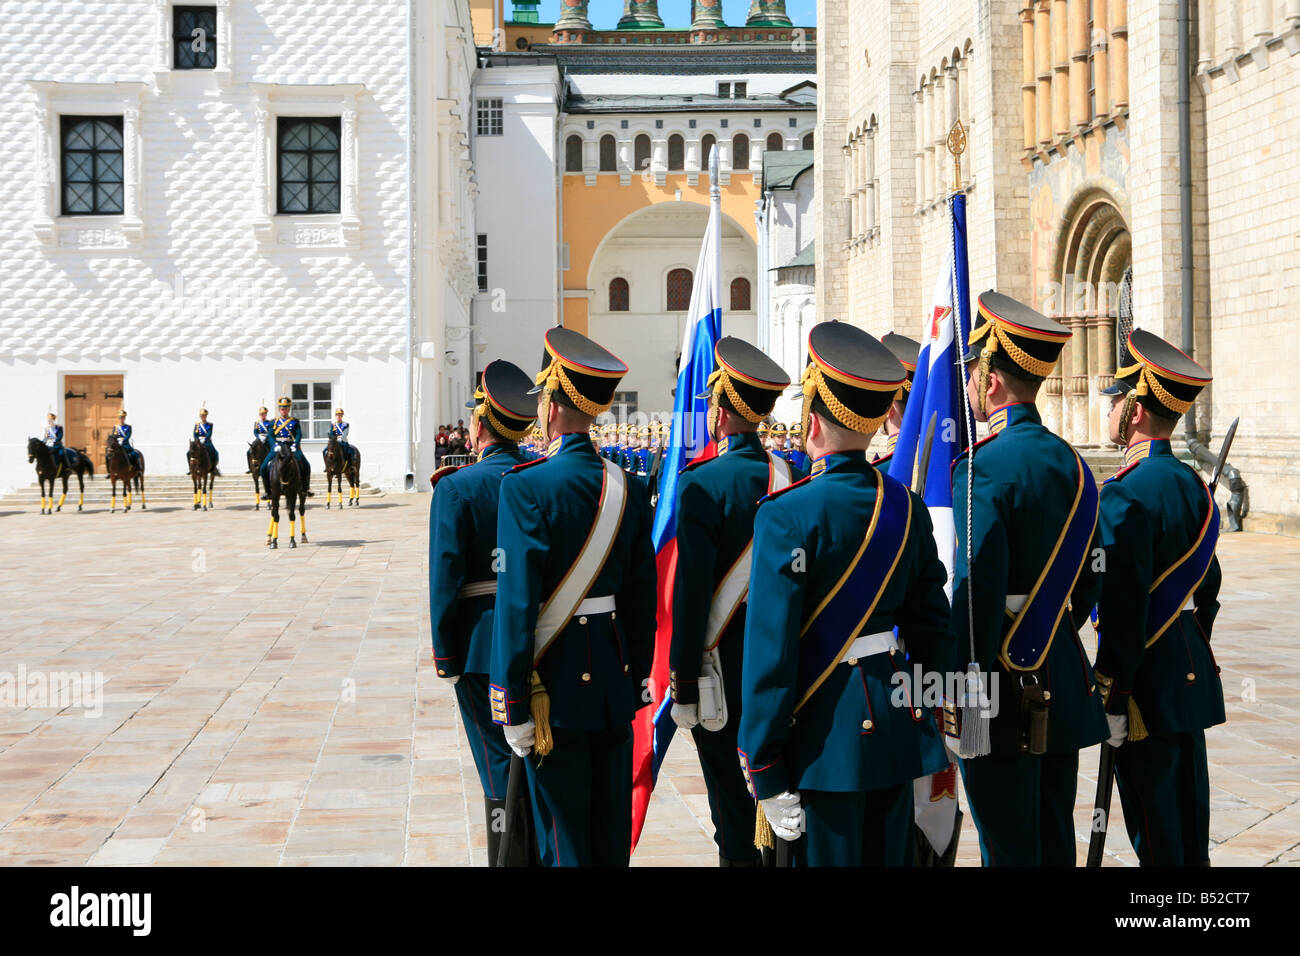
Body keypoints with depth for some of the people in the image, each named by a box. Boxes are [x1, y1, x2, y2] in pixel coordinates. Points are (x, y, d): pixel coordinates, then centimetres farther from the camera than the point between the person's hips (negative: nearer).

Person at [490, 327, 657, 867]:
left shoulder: (526, 487, -15)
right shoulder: (628, 488, 3)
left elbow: (517, 603, -17)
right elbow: (643, 598, 7)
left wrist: (513, 705, -12)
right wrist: (636, 680, 17)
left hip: (557, 683, -5)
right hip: (614, 683, 6)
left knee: (564, 843, 4)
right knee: (612, 832, 15)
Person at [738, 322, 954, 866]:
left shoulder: (787, 517, -15)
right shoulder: (906, 507, 4)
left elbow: (771, 651, -16)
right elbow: (934, 627, 9)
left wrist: (766, 775, -11)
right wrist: (928, 712, 19)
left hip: (828, 738, -6)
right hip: (900, 725, 6)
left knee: (828, 857, 4)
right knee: (890, 857, 15)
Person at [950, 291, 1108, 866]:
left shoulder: (983, 466, -16)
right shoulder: (1071, 464, 9)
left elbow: (977, 590, -20)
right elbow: (1087, 580, 15)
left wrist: (966, 685, -14)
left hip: (1008, 693, -8)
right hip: (1065, 687, 8)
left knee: (1009, 851, 1)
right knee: (1055, 845, 16)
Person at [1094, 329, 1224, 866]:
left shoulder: (1126, 495, -19)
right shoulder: (1192, 485, 9)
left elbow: (1123, 607, -21)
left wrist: (1114, 698, -17)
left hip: (1149, 684, -9)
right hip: (1194, 676, 9)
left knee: (1156, 837, 0)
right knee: (1189, 826, 16)